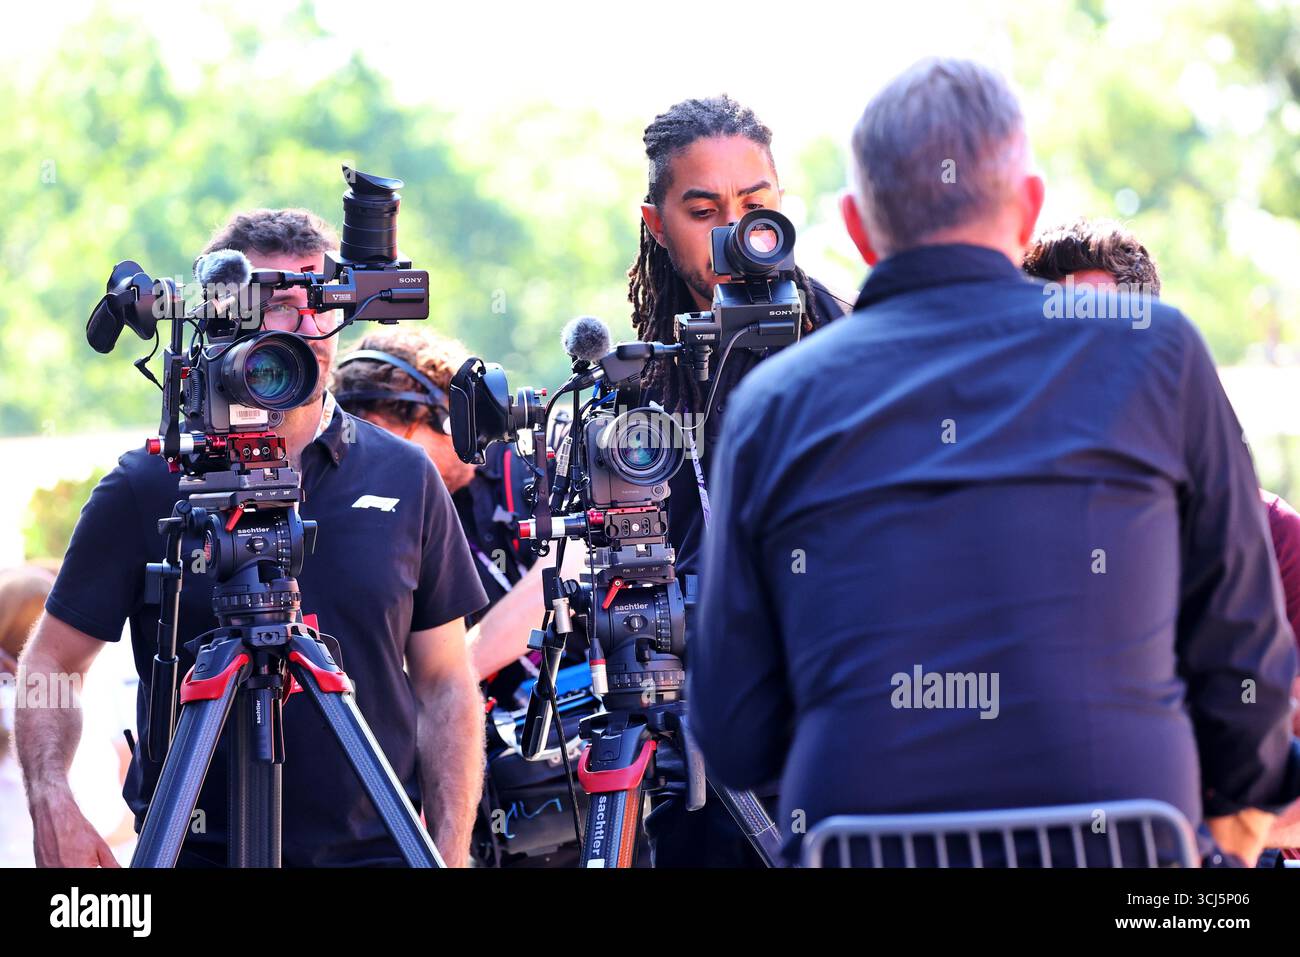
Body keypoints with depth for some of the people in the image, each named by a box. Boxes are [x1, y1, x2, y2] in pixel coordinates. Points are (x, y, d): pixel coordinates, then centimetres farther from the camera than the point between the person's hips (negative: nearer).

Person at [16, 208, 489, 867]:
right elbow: (53, 663, 4)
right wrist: (53, 804, -14)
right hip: (197, 852, -2)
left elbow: (445, 683, 9)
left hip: (377, 849, 2)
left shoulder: (405, 478, 6)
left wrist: (451, 855, 0)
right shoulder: (146, 488, 0)